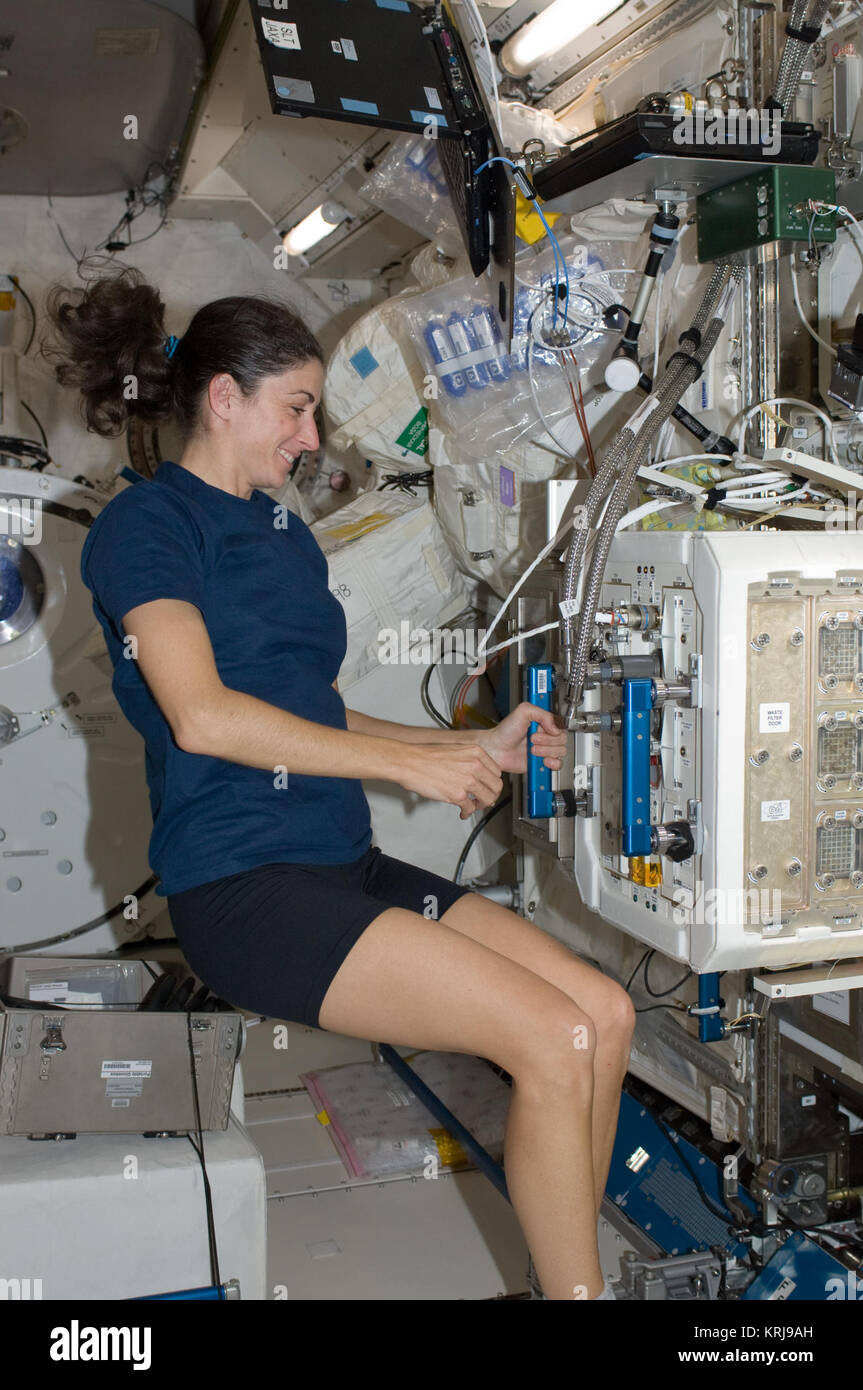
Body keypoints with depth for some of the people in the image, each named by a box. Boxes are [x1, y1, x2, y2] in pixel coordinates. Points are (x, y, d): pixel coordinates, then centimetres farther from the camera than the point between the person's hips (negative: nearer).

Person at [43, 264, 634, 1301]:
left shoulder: (287, 534, 21)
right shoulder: (144, 523, -3)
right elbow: (204, 716, -17)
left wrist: (479, 747, 10)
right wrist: (414, 764, -14)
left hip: (345, 864, 8)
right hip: (242, 886, -8)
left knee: (607, 1012, -6)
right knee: (554, 1041, -19)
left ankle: (563, 1272, 7)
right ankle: (578, 1291, -1)